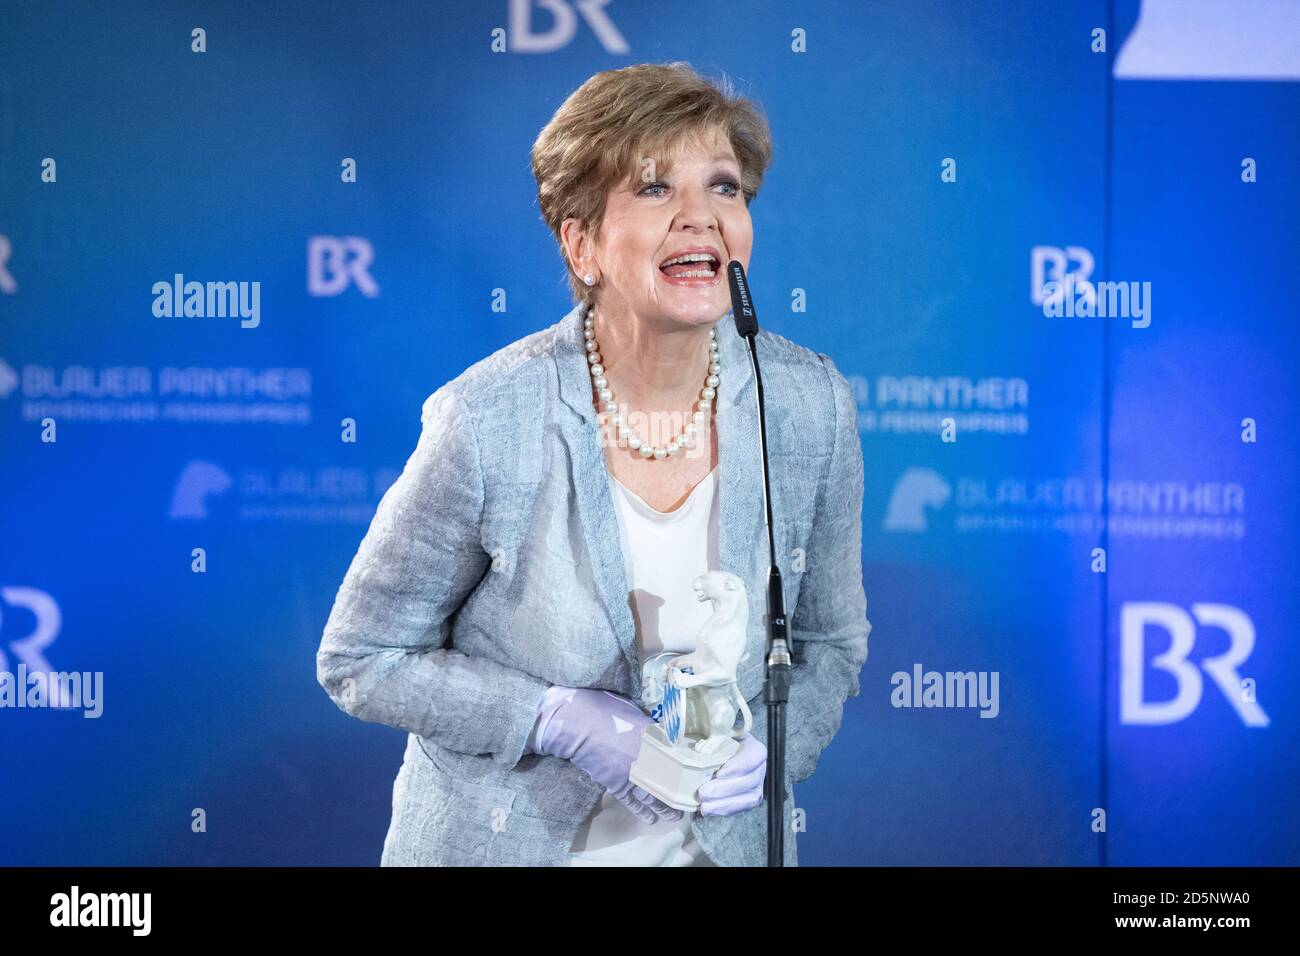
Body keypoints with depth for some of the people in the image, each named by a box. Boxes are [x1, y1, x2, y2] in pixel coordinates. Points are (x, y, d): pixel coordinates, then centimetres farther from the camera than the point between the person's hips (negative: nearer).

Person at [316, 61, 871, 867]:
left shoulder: (813, 406, -12)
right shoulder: (486, 421, -21)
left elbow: (830, 643, 3)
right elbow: (361, 662, -11)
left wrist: (770, 745, -15)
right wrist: (558, 719, -21)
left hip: (719, 838, 3)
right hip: (499, 841, -2)